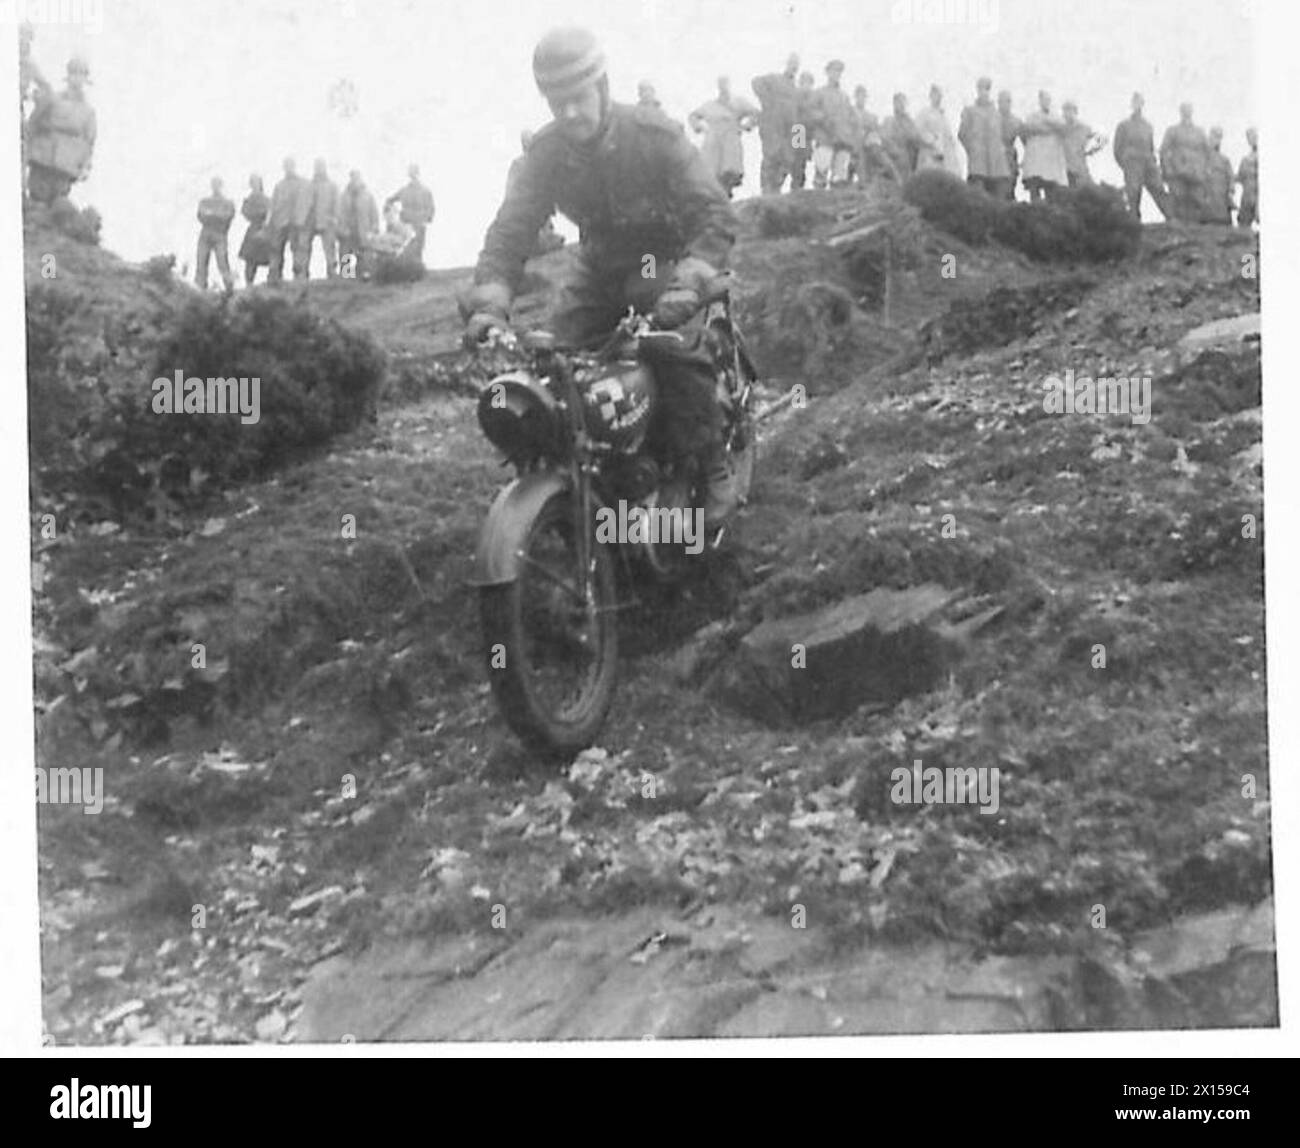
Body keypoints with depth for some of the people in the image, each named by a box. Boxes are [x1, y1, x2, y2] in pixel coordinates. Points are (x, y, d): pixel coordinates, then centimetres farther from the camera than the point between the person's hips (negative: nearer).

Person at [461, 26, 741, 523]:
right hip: (598, 267, 4)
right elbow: (511, 228, -12)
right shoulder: (547, 152, -9)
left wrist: (688, 284, -43)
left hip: (661, 256, -4)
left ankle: (714, 472, -17)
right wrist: (487, 302, -30)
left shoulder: (654, 134, -20)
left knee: (675, 344, -30)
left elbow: (715, 214, -26)